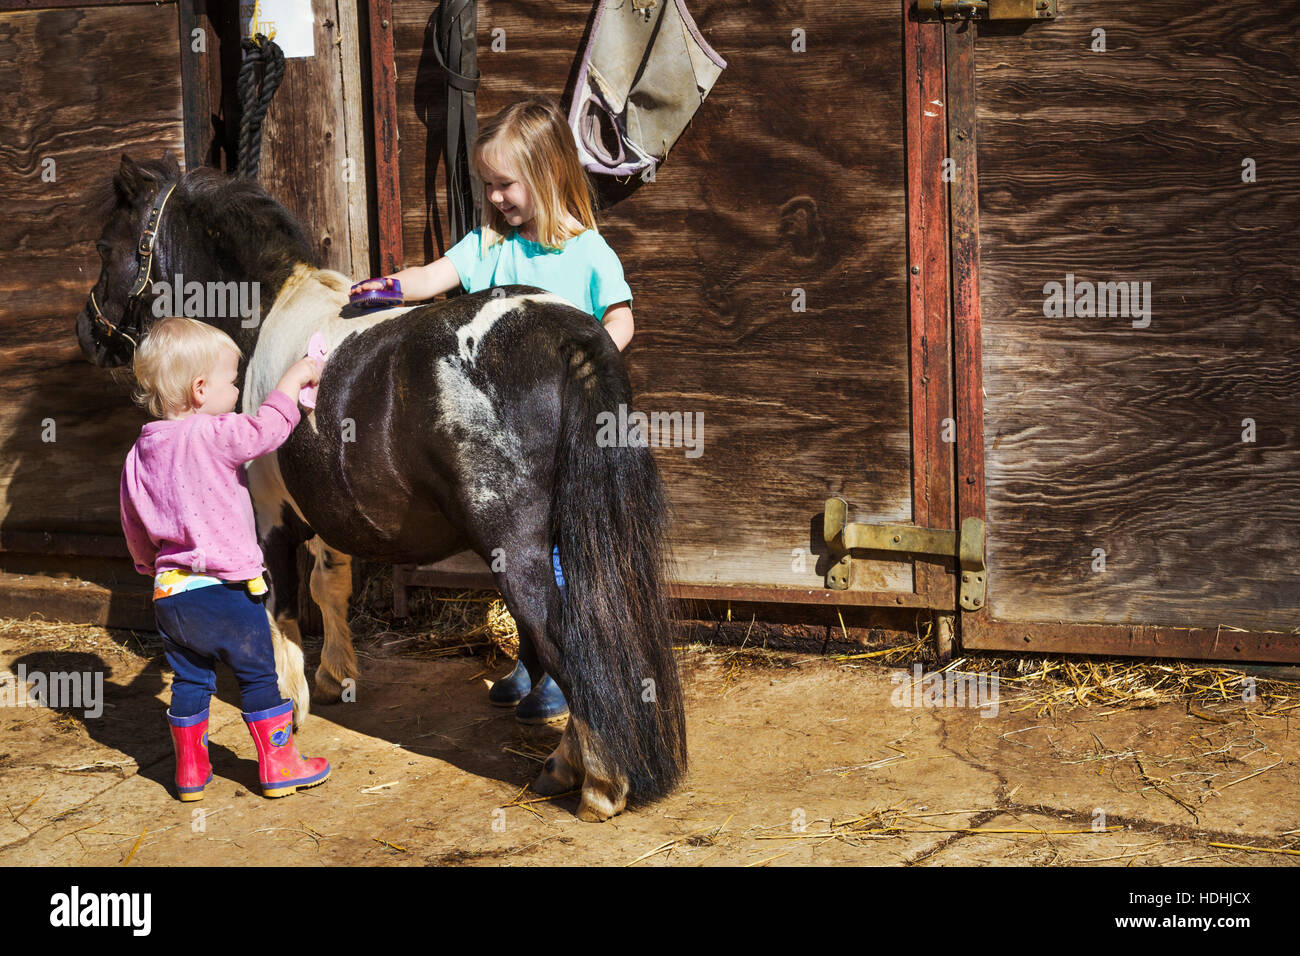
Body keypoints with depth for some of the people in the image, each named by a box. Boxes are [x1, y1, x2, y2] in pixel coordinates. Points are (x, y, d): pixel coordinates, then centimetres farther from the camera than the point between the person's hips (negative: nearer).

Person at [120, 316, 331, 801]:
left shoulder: (139, 452, 10)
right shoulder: (210, 436, -14)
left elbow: (133, 526, 18)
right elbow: (265, 430, -22)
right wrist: (295, 376, -8)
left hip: (170, 592, 6)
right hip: (225, 587, -6)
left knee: (190, 679, 18)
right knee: (258, 674, 8)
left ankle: (190, 771, 24)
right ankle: (278, 765, 15)